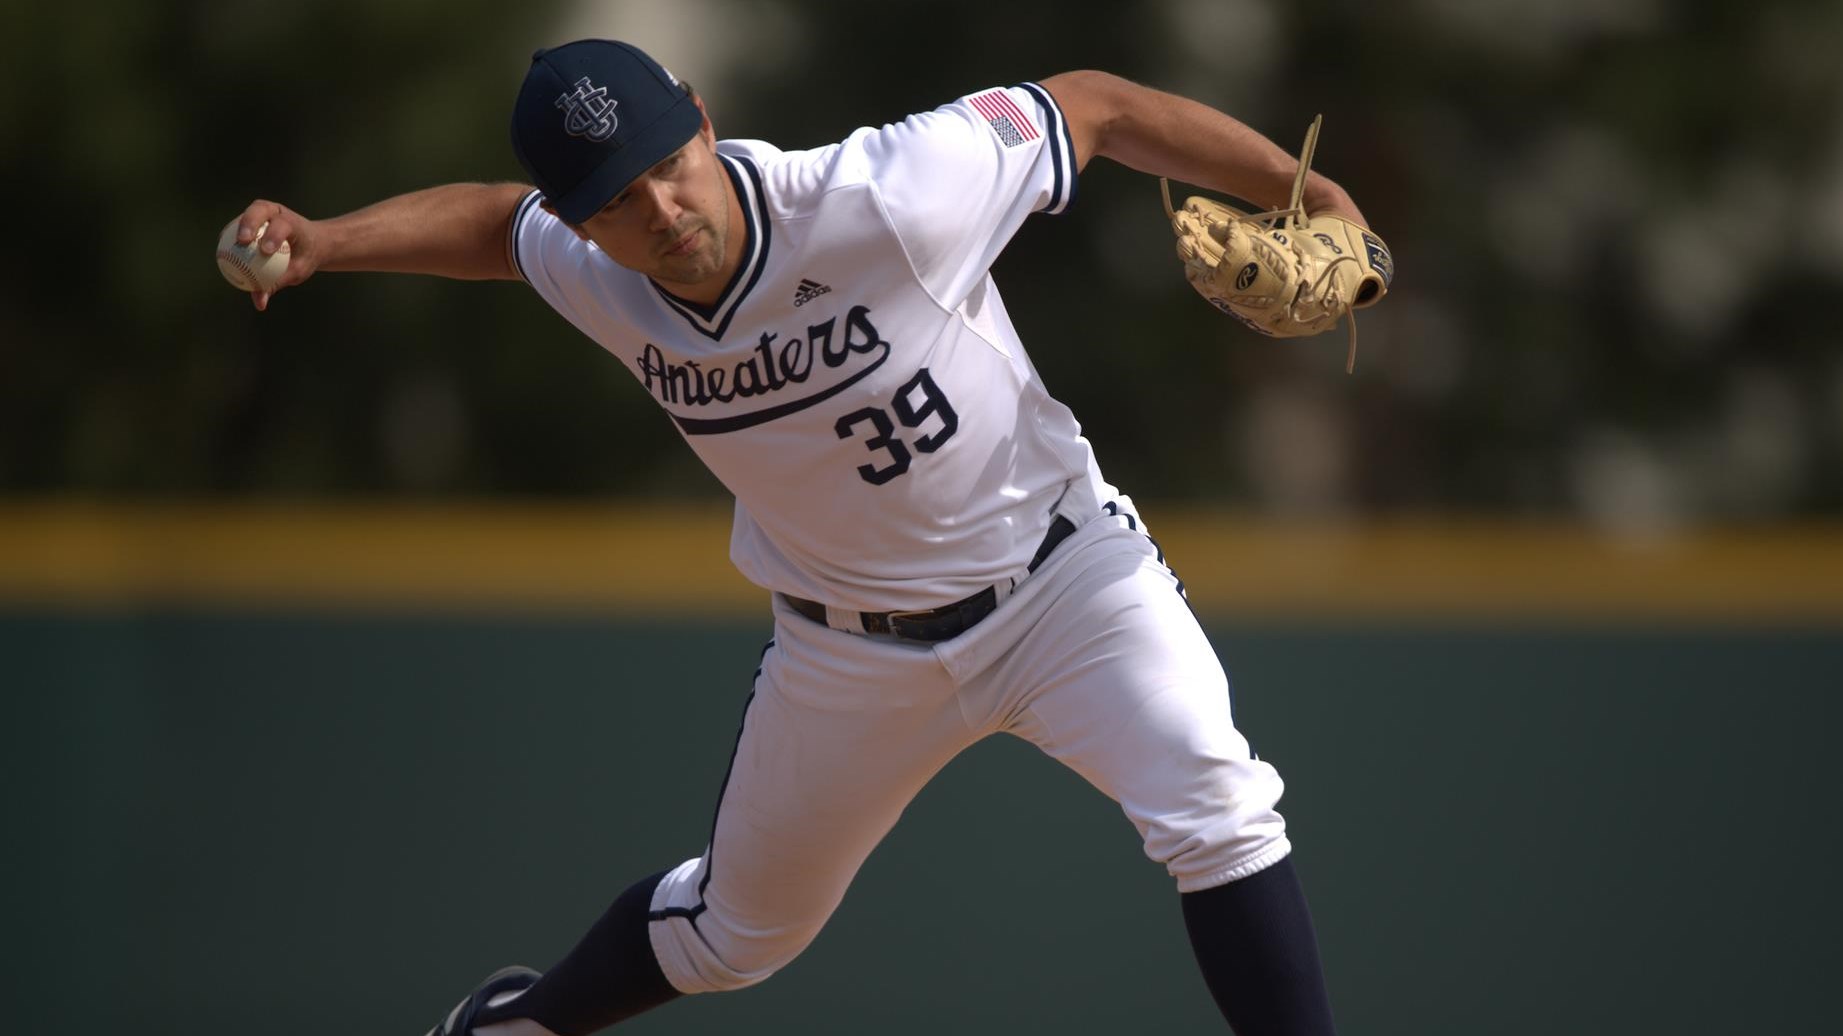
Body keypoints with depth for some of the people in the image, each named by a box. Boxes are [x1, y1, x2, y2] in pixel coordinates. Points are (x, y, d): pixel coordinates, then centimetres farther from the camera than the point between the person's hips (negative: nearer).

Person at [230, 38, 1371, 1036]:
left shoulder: (883, 199, -31)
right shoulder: (598, 281, -16)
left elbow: (1092, 106, -20)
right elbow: (496, 221, 8)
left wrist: (1305, 194, -26)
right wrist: (321, 242, -6)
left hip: (1058, 574, -3)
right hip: (854, 653, 3)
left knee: (1214, 808, -27)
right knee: (740, 930, 20)